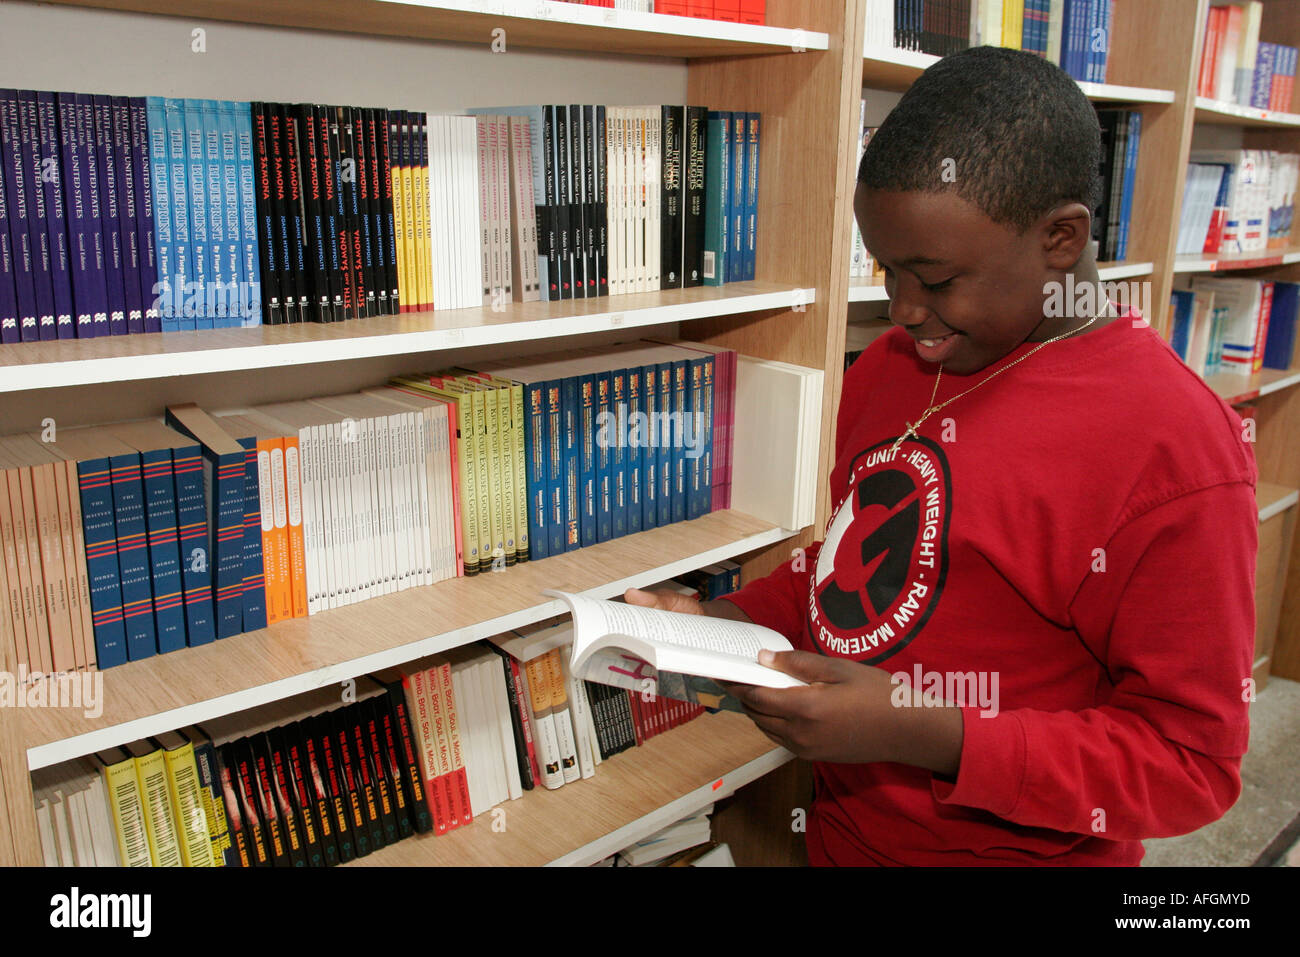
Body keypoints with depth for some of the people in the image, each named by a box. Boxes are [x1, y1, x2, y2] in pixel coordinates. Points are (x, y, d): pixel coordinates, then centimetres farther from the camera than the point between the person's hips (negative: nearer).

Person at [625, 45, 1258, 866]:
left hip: (1009, 846, -6)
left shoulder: (1174, 449, -24)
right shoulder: (890, 366, -1)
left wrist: (917, 736, -28)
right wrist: (729, 622, -5)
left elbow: (1190, 760, -20)